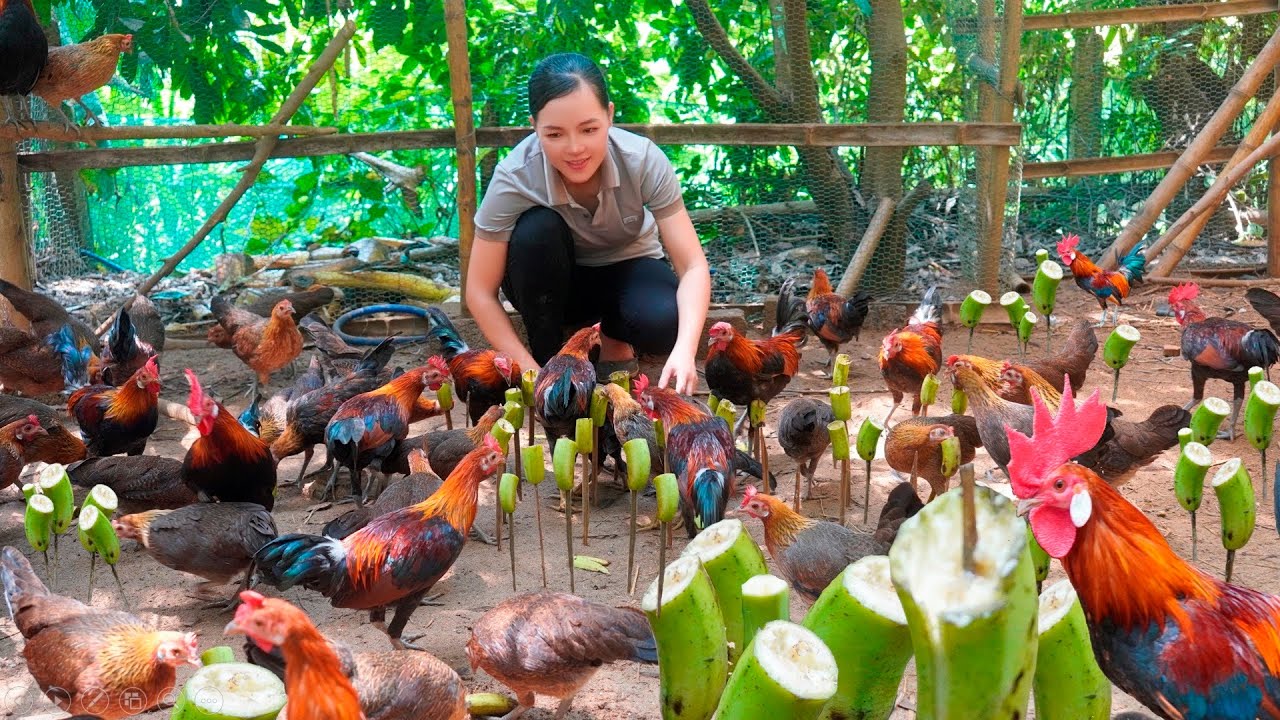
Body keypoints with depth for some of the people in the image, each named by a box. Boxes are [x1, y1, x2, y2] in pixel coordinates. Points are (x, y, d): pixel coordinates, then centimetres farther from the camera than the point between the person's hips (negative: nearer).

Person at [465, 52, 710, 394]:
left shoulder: (643, 159, -29)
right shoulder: (514, 177, -30)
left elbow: (693, 266, -27)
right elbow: (480, 293, -23)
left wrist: (685, 350, -44)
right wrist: (532, 372, -32)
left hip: (626, 269, 0)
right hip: (552, 283, 0)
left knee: (664, 321, -33)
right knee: (536, 229, -33)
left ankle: (615, 342, 4)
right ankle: (551, 364, -11)